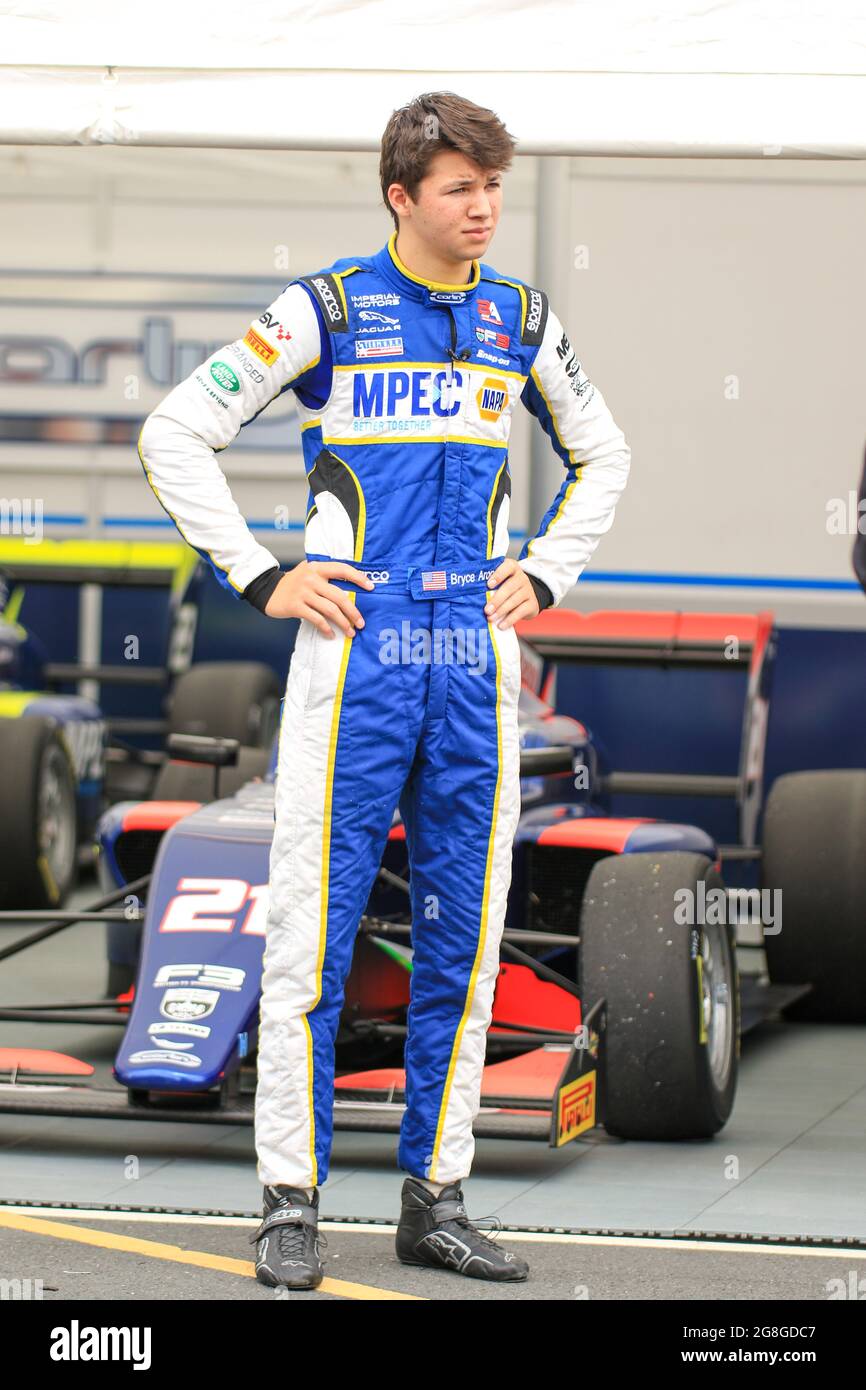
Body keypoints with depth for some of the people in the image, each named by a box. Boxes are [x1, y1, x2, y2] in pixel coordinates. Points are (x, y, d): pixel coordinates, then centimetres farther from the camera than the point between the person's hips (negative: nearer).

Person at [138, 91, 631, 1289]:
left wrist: (544, 574, 13)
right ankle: (292, 1203, 2)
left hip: (475, 668, 4)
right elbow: (174, 436, -2)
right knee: (313, 938, -4)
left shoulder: (521, 321, 10)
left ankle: (435, 1200, 14)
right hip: (354, 662, -4)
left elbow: (602, 456, 26)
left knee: (463, 944, 6)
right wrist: (262, 579, -6)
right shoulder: (325, 310, -3)